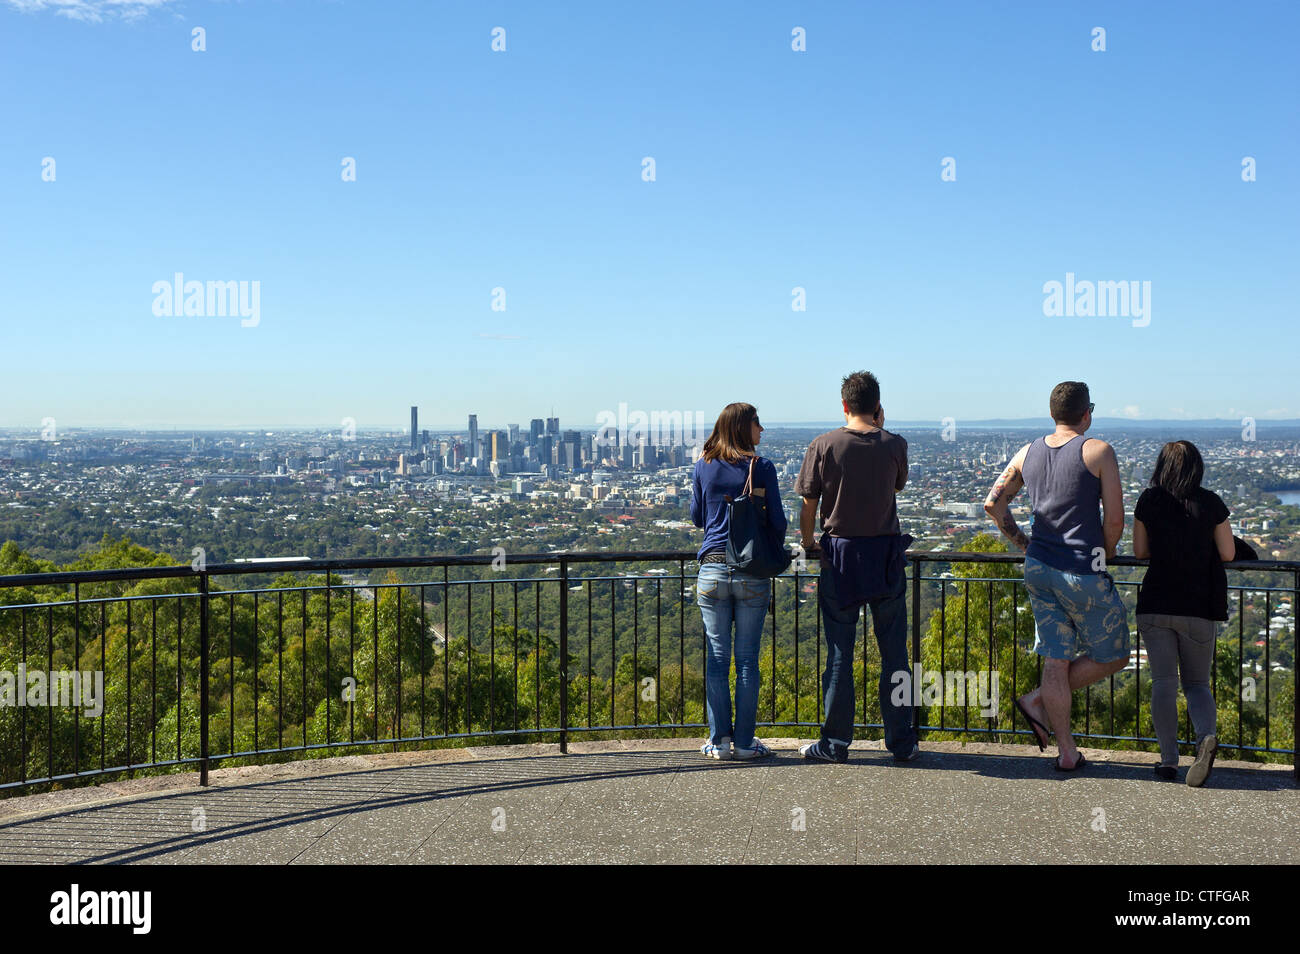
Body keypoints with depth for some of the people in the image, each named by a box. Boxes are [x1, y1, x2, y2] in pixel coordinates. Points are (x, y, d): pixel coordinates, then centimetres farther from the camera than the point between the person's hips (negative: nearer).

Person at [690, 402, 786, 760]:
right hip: (752, 571, -2)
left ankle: (720, 740, 10)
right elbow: (778, 522, -1)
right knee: (748, 658, 4)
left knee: (717, 656, 8)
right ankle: (744, 742, 9)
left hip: (712, 569, 2)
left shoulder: (704, 466, 5)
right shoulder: (762, 468, -3)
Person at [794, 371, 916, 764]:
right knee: (894, 654, 9)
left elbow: (808, 505, -3)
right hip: (886, 556, 1)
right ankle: (902, 742, 14)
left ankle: (835, 743, 11)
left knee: (839, 655, 5)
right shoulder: (894, 445, -2)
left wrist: (808, 543, 16)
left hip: (840, 557, -1)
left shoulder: (823, 445, -6)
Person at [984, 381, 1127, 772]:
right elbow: (1114, 520, -10)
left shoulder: (1027, 453, 7)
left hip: (1038, 569, 6)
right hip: (1083, 574, -6)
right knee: (1112, 656, 13)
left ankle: (1067, 751, 12)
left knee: (1056, 660, 10)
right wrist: (1105, 553, 9)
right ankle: (1037, 701, 7)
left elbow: (993, 504, 9)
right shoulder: (1098, 451, -9)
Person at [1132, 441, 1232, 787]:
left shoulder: (1148, 501, -1)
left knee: (1163, 681, 3)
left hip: (1156, 604, 0)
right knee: (1197, 682, 10)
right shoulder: (1211, 502, -3)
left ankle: (1169, 758, 0)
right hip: (1199, 606, 0)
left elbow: (1139, 551, 5)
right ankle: (1206, 735, -18)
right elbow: (1228, 554, 0)